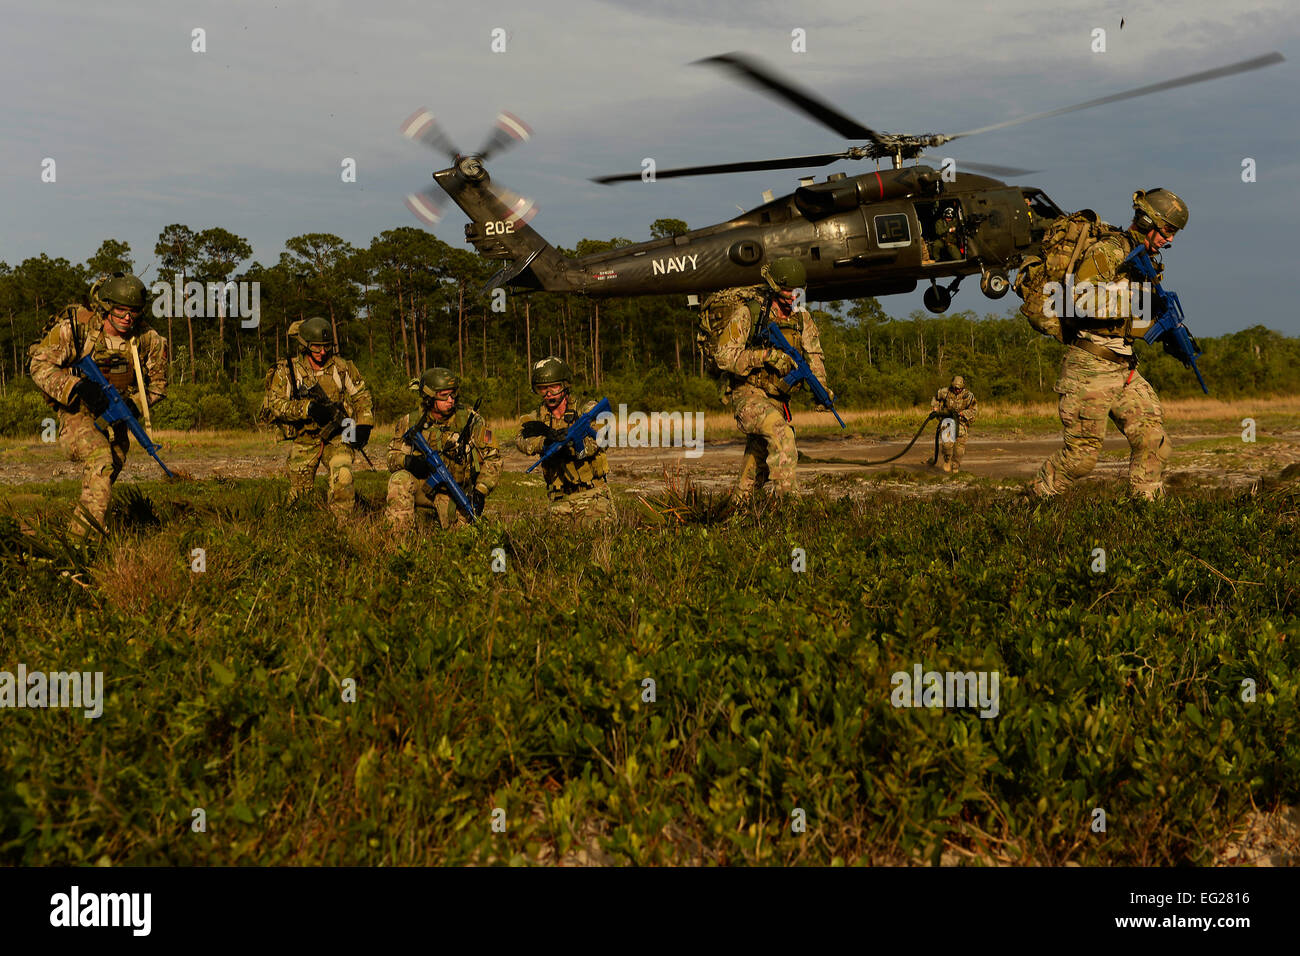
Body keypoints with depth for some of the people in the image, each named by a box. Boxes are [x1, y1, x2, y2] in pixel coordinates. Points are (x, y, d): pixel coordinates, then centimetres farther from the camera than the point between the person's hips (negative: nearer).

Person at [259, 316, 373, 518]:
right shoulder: (288, 371, -7)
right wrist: (308, 408, -27)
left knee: (342, 475, -25)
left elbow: (361, 394, 11)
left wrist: (364, 424, 0)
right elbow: (275, 404, -16)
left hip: (336, 435, 0)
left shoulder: (341, 367, -1)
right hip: (304, 439, 0)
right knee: (299, 490, 7)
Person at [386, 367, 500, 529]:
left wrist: (480, 491, -15)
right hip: (423, 485, 1)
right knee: (400, 479, -28)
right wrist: (407, 460, -24)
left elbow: (492, 458, -3)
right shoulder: (412, 421, -3)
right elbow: (393, 455, 1)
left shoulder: (470, 420, -8)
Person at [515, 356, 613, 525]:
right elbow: (522, 442, -13)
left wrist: (549, 432, -22)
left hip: (592, 496, -3)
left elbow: (590, 444, -16)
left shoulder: (587, 411, 1)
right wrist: (546, 441, -33)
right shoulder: (536, 418, 8)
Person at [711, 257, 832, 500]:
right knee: (781, 433, -32)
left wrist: (821, 387, -15)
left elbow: (813, 355, 4)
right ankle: (790, 499, -34)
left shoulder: (801, 316, 3)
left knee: (757, 467, 12)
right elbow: (725, 357, -18)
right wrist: (764, 356, -29)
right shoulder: (747, 313, -14)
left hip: (777, 398, 7)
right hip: (747, 394, -6)